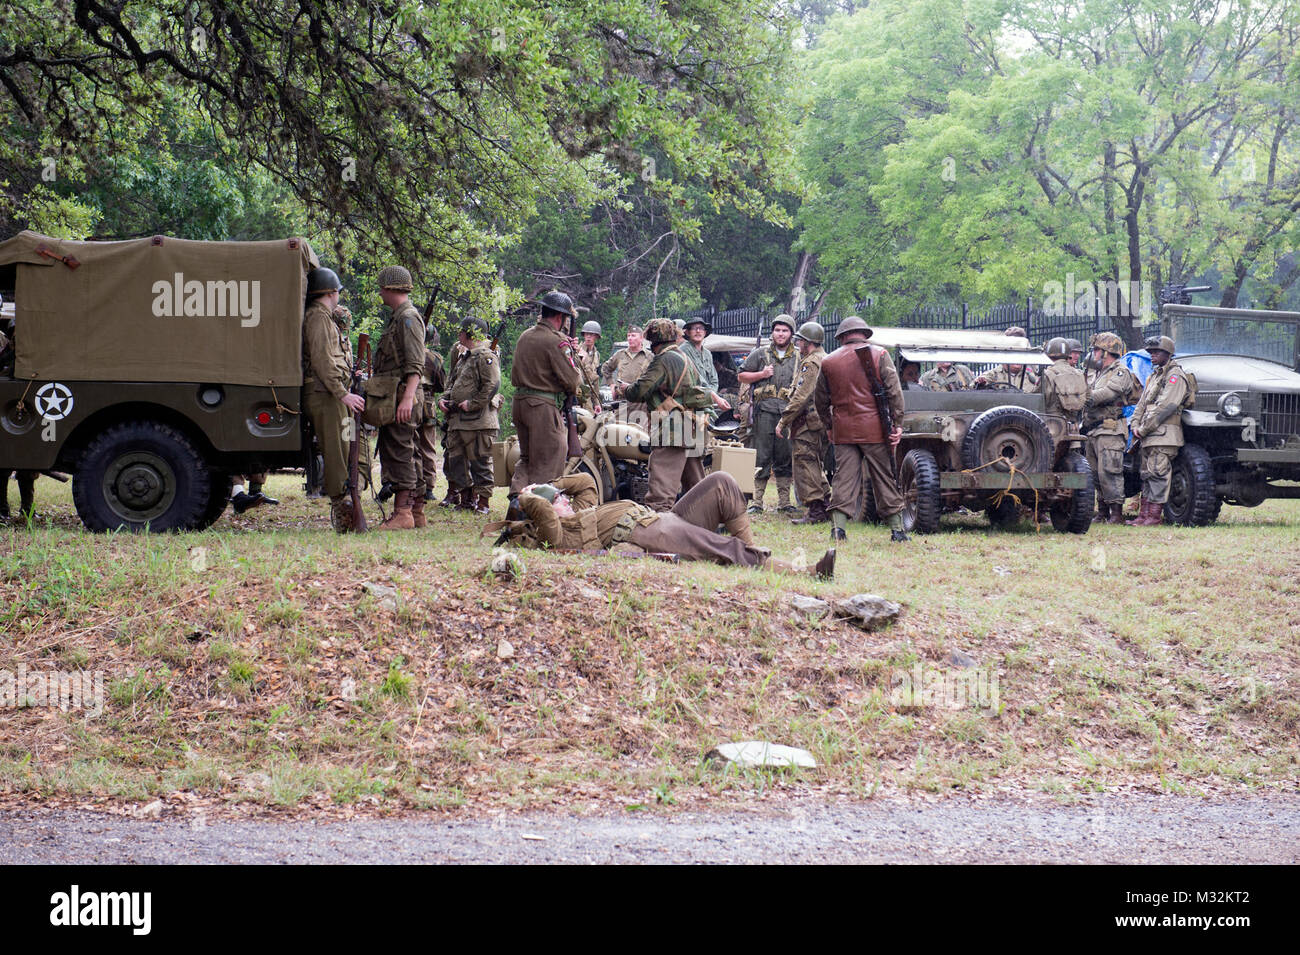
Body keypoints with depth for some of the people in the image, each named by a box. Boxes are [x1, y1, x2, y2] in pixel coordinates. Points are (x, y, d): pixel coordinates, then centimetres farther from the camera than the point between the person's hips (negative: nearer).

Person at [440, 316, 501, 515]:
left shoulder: (486, 357, -11)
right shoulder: (465, 357, 20)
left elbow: (492, 385, -20)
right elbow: (455, 384, 28)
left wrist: (472, 404, -20)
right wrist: (445, 400, 11)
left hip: (479, 420, -10)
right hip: (458, 420, 10)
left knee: (480, 462, -5)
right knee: (457, 461, 12)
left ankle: (483, 502, -1)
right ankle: (467, 498, 20)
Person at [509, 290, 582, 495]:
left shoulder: (524, 337, 12)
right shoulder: (556, 341, -13)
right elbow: (571, 381, -15)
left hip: (519, 402, 8)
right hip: (544, 408, -8)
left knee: (526, 458, 18)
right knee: (545, 465, -1)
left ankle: (516, 495, 6)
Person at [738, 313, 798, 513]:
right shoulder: (760, 354, 10)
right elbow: (742, 376, 12)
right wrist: (761, 374, -3)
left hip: (788, 413, 2)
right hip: (765, 412, -2)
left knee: (785, 459, 5)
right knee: (761, 458, -5)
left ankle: (784, 502, 10)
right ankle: (757, 502, -3)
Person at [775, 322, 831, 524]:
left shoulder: (811, 363, -14)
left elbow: (801, 397, -20)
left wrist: (783, 421, -16)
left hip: (808, 425, -10)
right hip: (822, 422, 10)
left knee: (805, 464, -8)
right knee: (816, 466, 17)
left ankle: (815, 512, -10)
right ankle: (827, 507, 19)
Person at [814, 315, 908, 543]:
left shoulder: (828, 362, 8)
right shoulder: (878, 355, 0)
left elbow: (821, 401, 14)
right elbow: (894, 392, -5)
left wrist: (830, 425, 25)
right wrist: (896, 424, -2)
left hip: (843, 430, 2)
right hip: (875, 429, -2)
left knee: (844, 477, 3)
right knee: (885, 478, 5)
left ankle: (838, 526, -8)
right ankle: (896, 528, 8)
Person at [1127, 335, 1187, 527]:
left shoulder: (1175, 376, -7)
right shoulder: (1154, 376, 22)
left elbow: (1165, 407, -16)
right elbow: (1142, 403, 23)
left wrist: (1144, 429, -14)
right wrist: (1136, 426, 6)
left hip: (1164, 434, -9)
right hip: (1150, 435, 9)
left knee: (1158, 473, -12)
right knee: (1147, 475, 9)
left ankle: (1155, 516, -13)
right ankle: (1144, 515, 11)